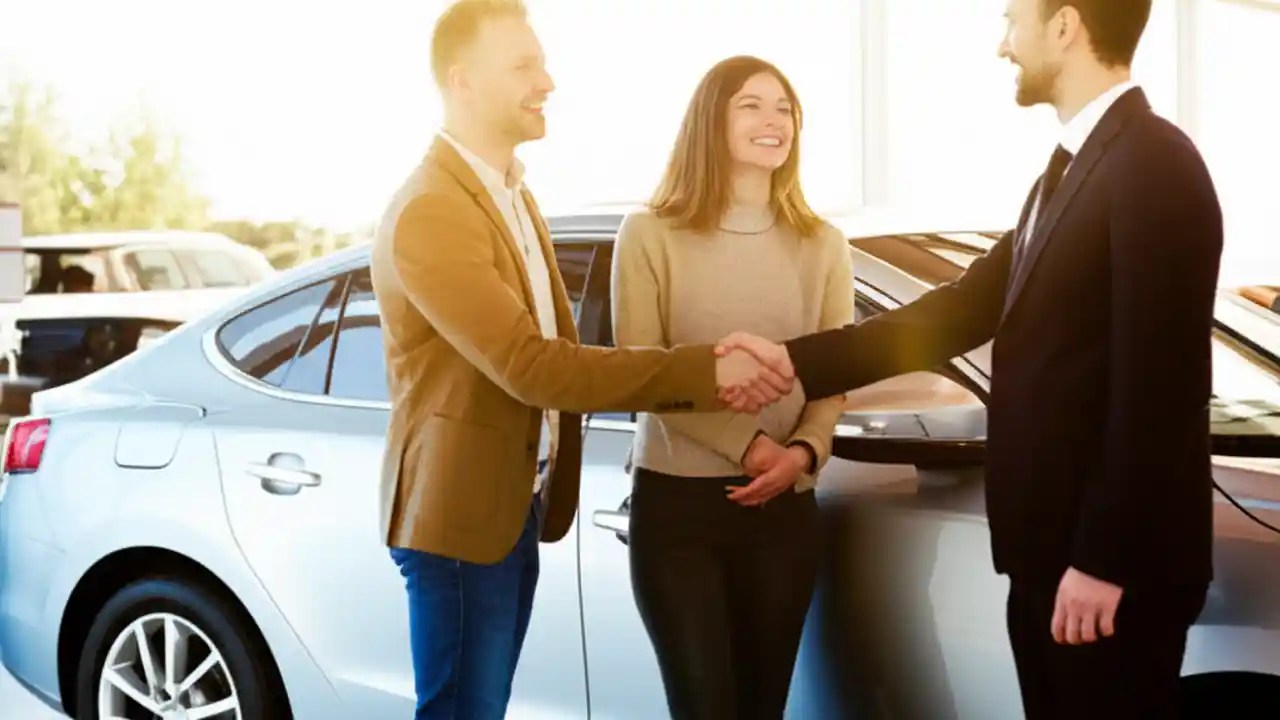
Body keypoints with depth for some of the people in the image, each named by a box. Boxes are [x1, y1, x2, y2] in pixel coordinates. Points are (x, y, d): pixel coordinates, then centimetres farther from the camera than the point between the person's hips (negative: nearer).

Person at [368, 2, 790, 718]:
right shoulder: (427, 213, -21)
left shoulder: (513, 193, 11)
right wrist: (704, 369, -27)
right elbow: (530, 367, -27)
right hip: (462, 514, -9)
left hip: (515, 507, 9)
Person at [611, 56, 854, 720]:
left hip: (785, 507, 3)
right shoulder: (650, 234, -1)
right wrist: (745, 443, -16)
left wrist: (803, 451, -14)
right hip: (675, 501, -3)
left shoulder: (823, 244, 9)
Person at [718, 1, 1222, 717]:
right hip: (1050, 553, 9)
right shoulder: (1074, 168, 15)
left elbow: (1156, 384, -20)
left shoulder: (1152, 164, -15)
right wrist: (798, 360, 8)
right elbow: (965, 307, 14)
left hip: (1111, 559, -9)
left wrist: (1103, 560, -20)